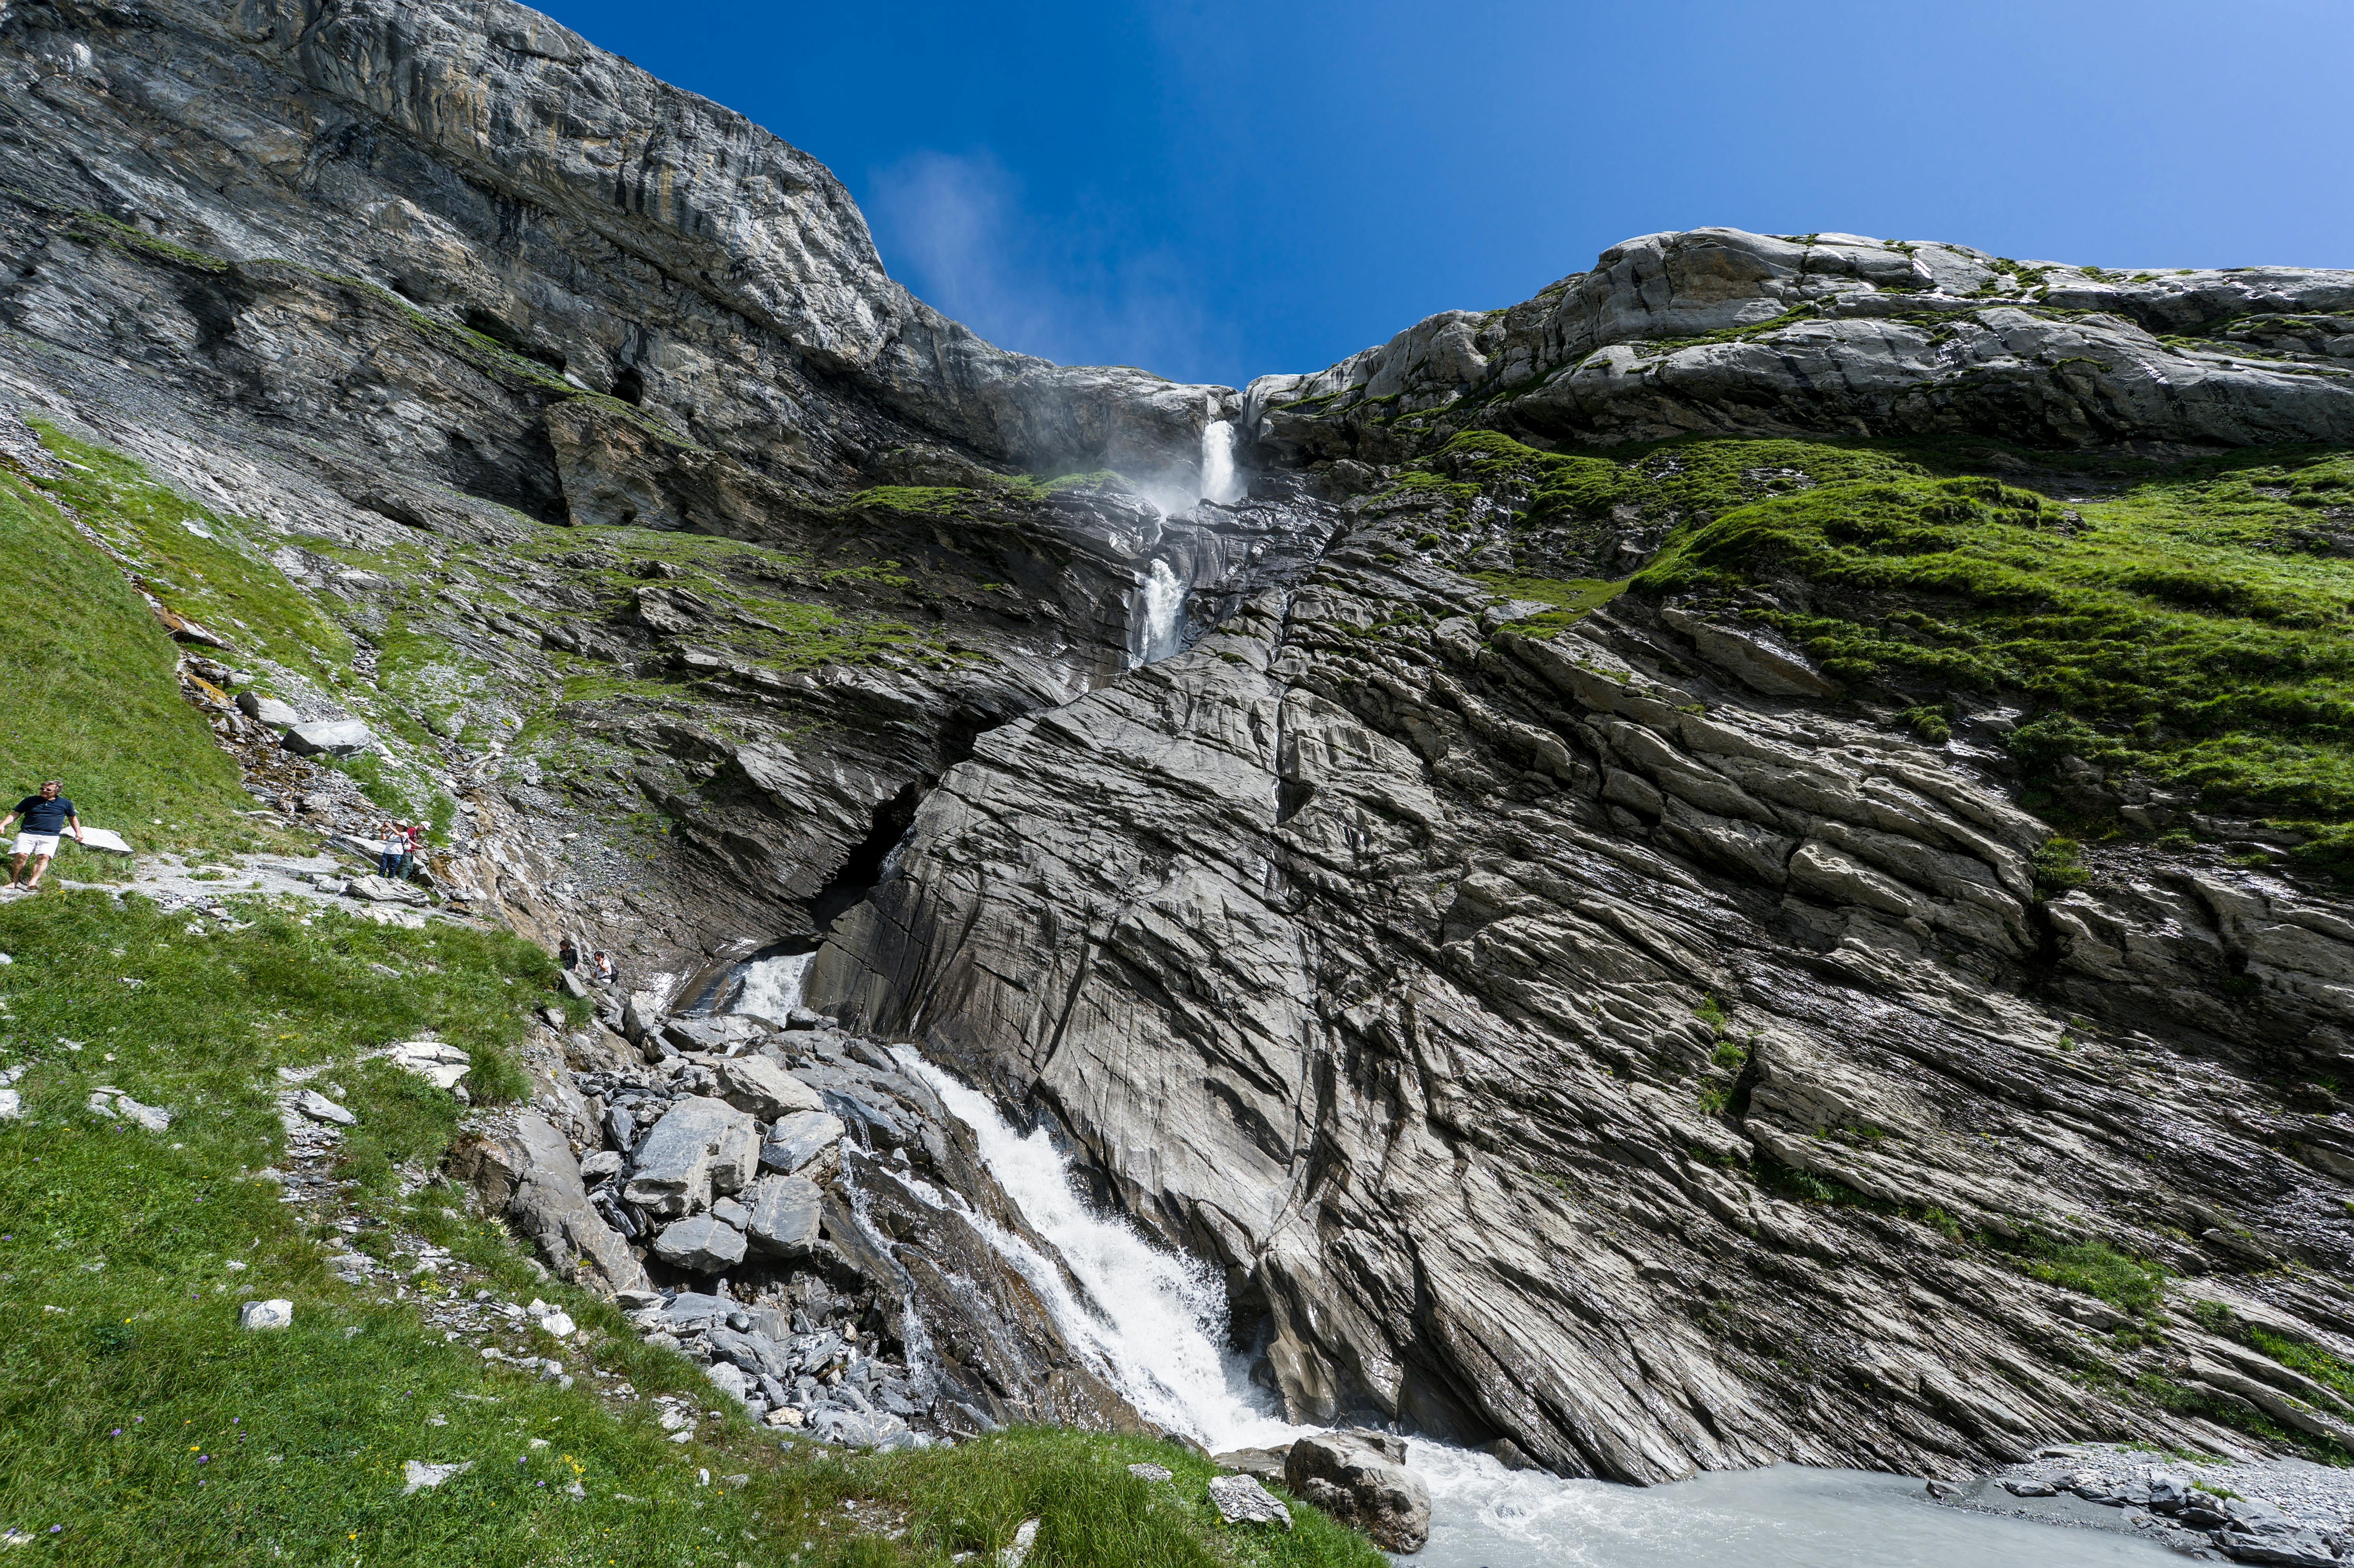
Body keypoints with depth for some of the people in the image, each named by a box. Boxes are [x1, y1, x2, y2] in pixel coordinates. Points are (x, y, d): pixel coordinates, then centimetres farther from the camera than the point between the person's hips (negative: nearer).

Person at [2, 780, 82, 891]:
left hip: (50, 836, -2)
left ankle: (33, 882, -36)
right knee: (22, 855, -20)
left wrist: (78, 832, 16)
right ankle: (14, 882, -15)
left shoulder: (66, 804, 15)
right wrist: (3, 825, 4)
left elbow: (73, 818, 27)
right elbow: (15, 814, 20)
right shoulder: (30, 800, 17)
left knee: (44, 857, -25)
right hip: (27, 833, 2)